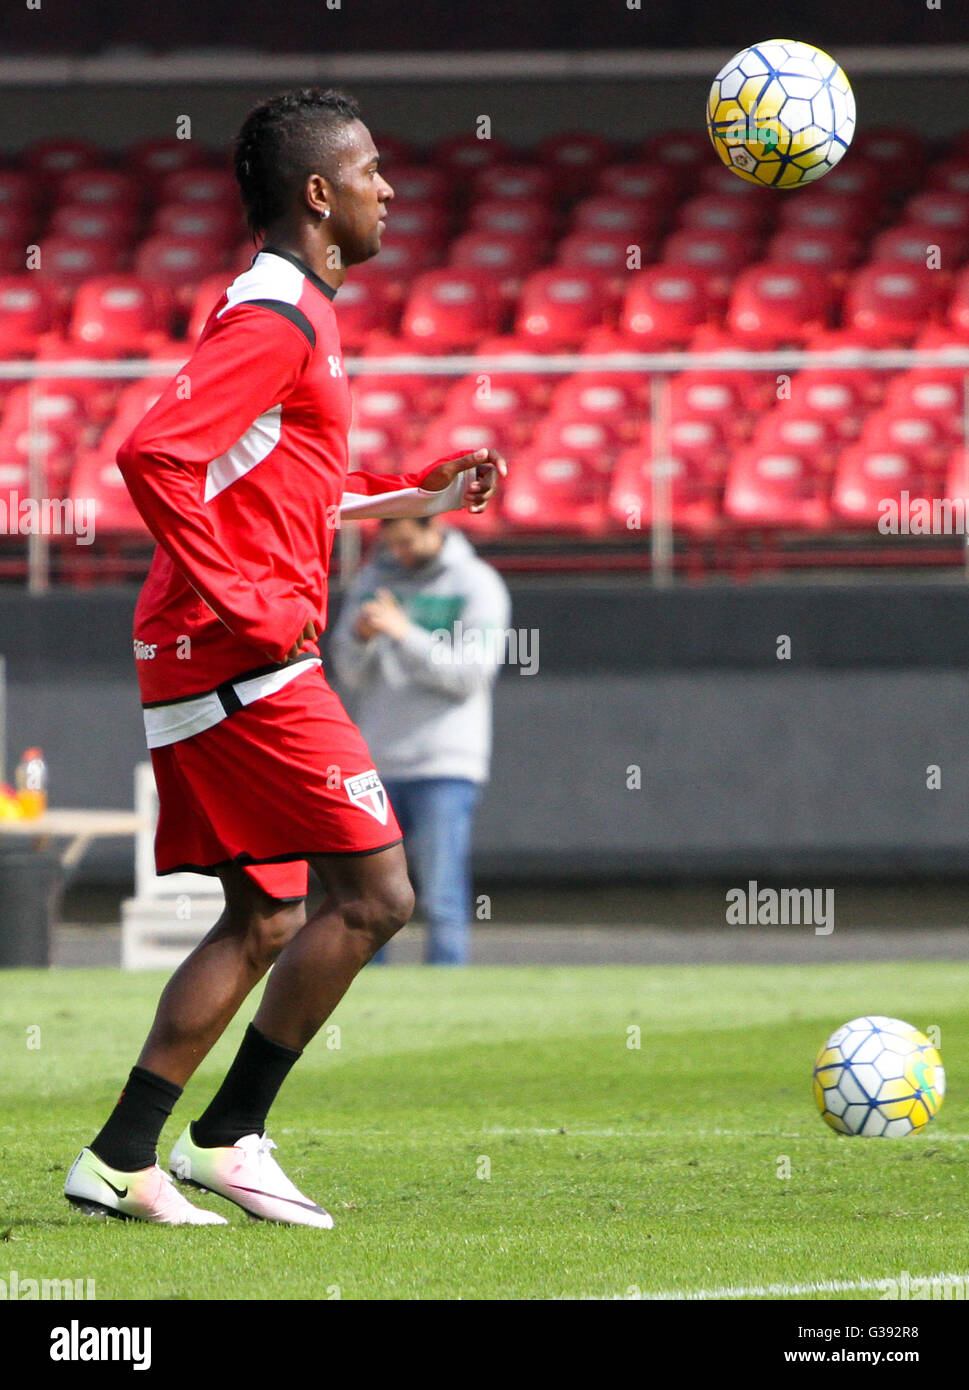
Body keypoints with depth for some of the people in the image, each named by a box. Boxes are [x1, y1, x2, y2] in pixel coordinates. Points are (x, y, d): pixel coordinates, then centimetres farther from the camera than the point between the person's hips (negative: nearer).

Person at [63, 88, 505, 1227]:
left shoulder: (287, 315, 20)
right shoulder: (275, 322, -13)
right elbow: (151, 455, -24)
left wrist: (419, 495, 23)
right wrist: (238, 601, -23)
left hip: (210, 664, 10)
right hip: (245, 662, -10)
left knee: (263, 923, 12)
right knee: (373, 895, -9)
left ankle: (119, 1160, 10)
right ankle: (225, 1138, -4)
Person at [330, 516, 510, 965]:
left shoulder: (478, 586, 0)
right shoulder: (372, 580, 13)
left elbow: (469, 675, -10)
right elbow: (350, 674, 10)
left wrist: (404, 634, -20)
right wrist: (362, 637, -12)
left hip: (447, 764, -5)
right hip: (375, 766, 5)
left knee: (444, 903, -10)